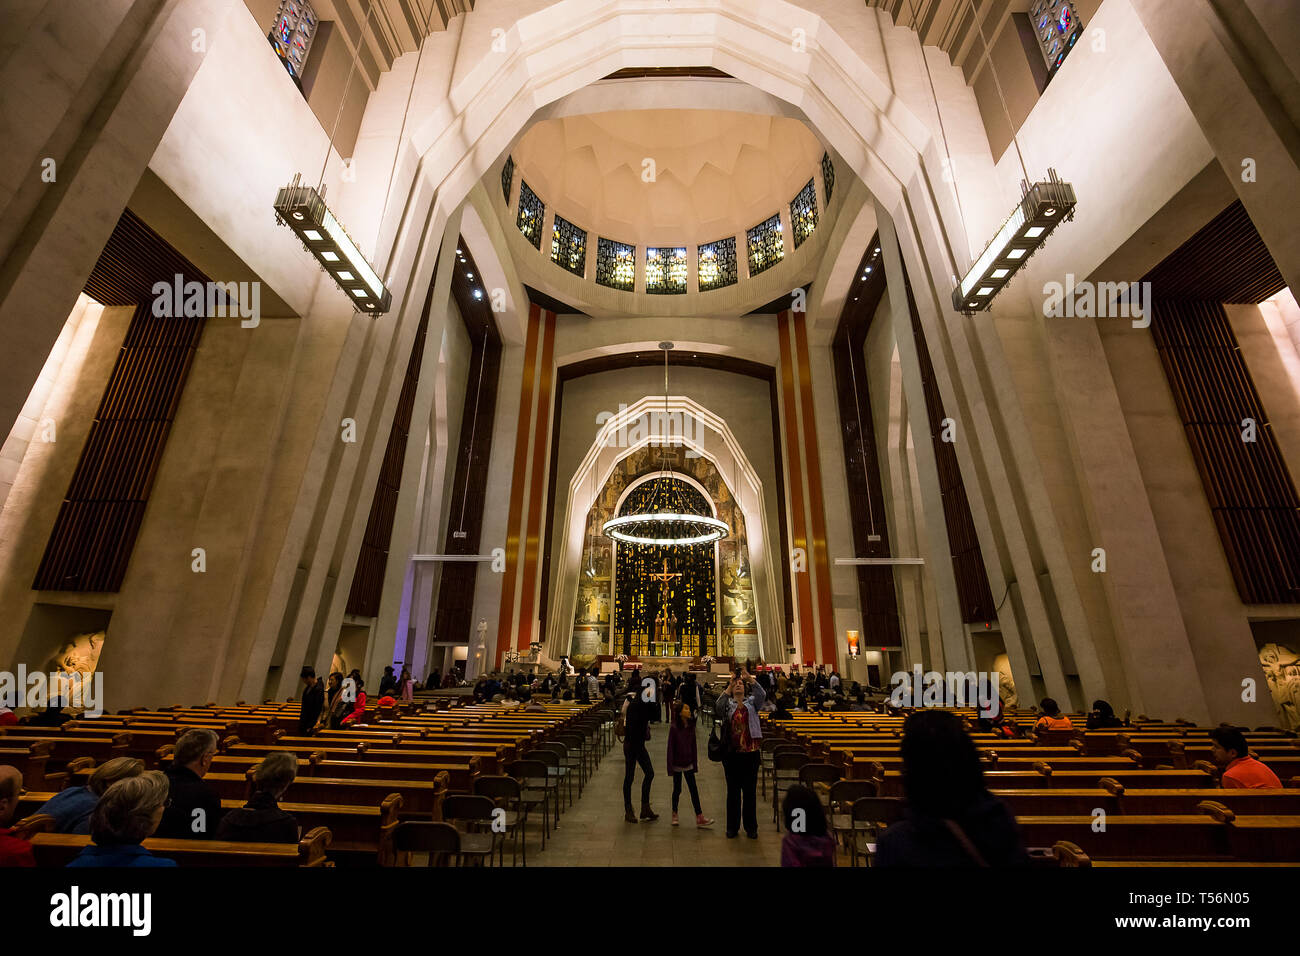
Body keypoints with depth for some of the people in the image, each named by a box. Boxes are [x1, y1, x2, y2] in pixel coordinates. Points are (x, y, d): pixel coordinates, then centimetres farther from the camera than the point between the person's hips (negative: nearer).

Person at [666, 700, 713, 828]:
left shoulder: (691, 727, 0)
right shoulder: (673, 728, -16)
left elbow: (693, 746, 7)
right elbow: (670, 747, -13)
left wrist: (695, 762, 6)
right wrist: (670, 766, -12)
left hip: (688, 763, 4)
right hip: (677, 764, -4)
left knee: (694, 789, 3)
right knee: (677, 789, 9)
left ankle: (699, 817, 7)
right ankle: (674, 814, 28)